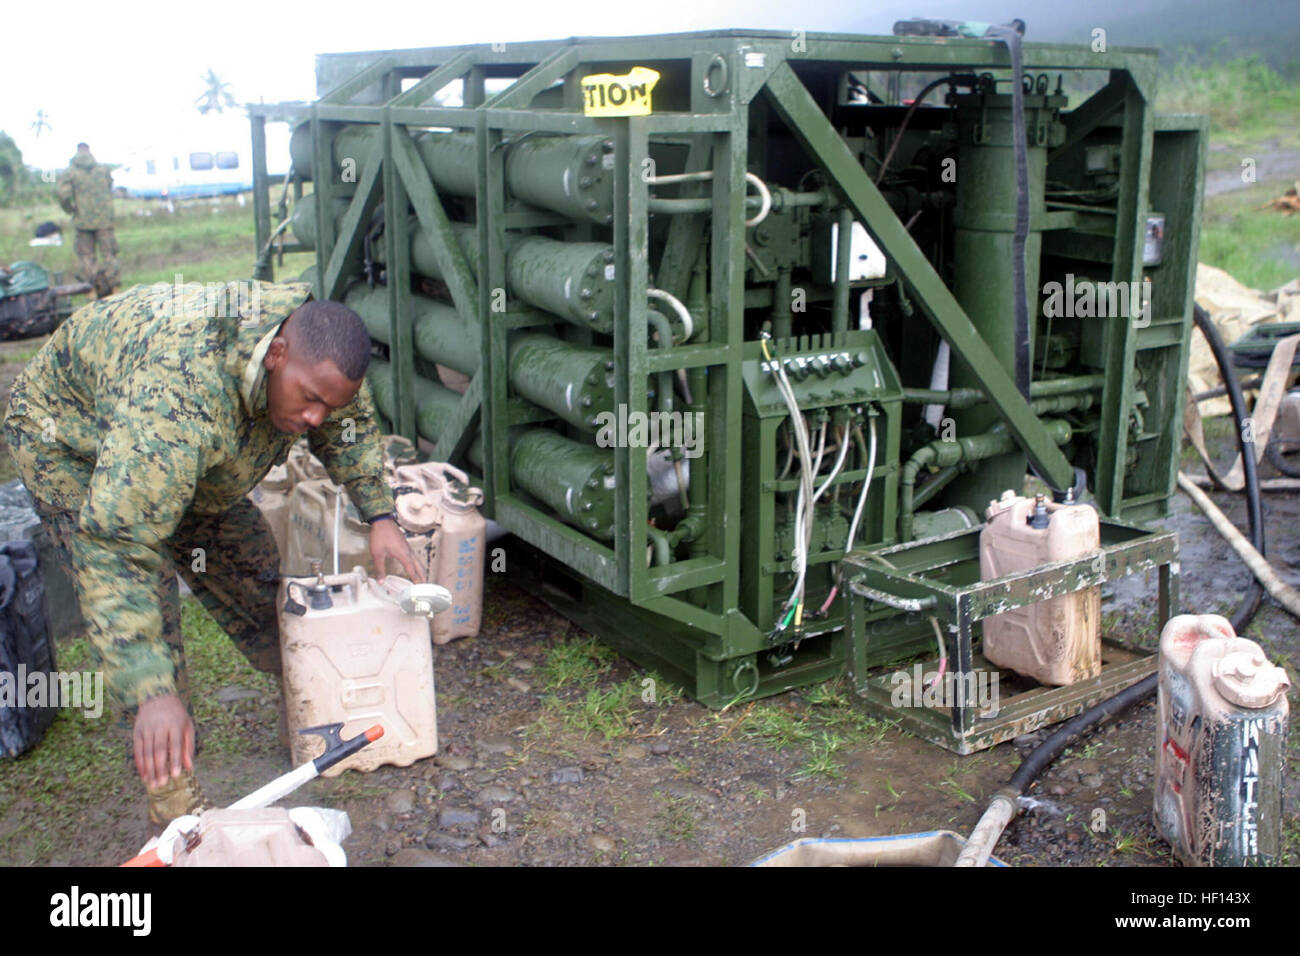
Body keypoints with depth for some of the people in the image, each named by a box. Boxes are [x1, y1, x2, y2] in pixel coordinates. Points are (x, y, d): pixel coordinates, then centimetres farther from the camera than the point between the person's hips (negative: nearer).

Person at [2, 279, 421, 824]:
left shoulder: (316, 351, -24)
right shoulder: (178, 397, -49)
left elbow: (351, 425, 0)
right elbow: (118, 545, -50)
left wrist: (379, 515, -12)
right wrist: (153, 694, -55)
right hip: (72, 444, -7)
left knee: (253, 569, 5)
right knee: (144, 598, -22)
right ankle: (170, 790, -12)